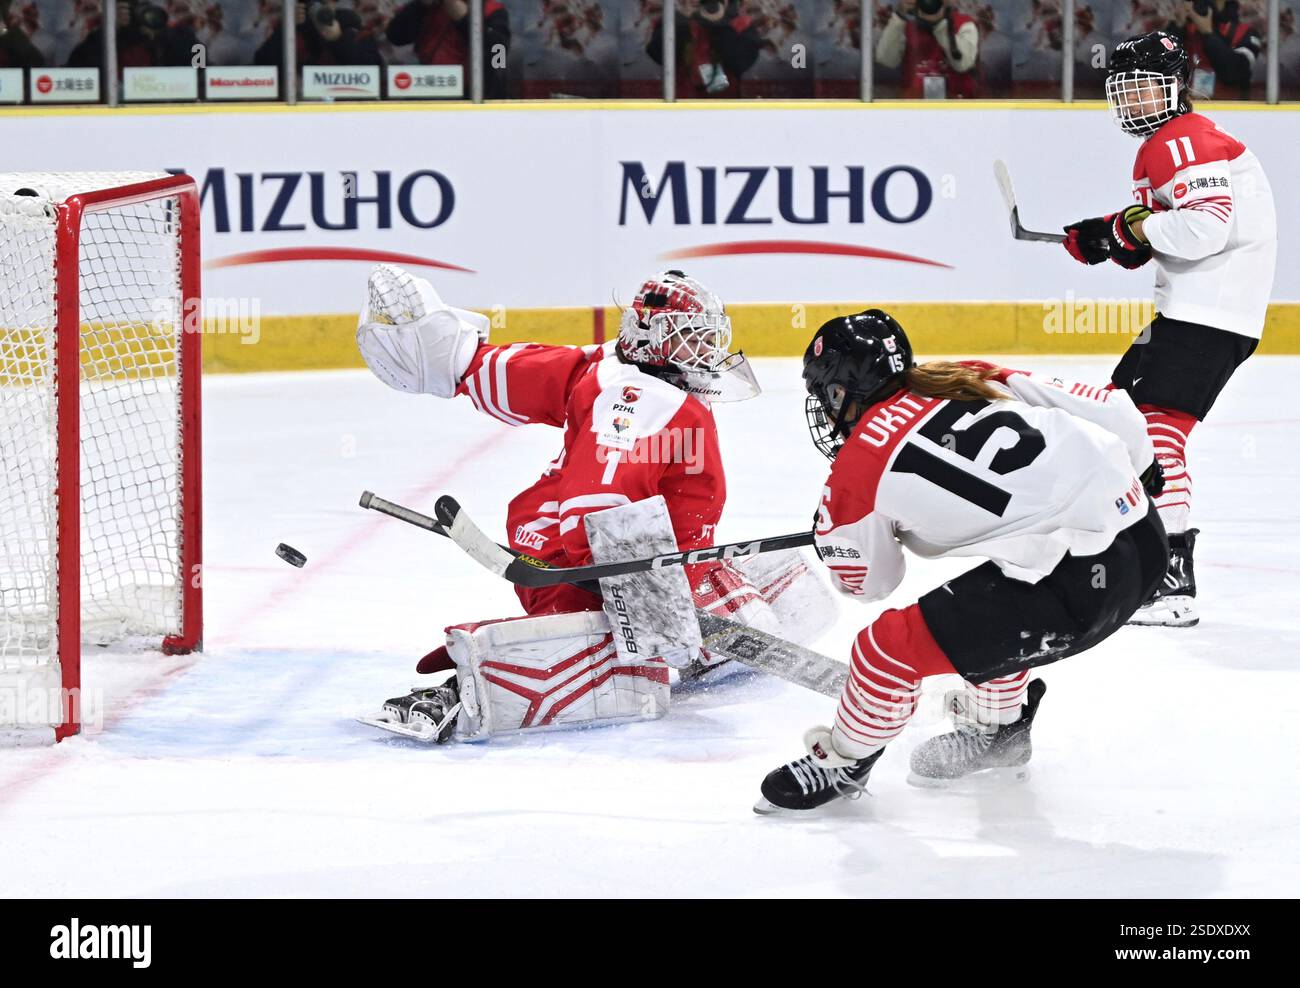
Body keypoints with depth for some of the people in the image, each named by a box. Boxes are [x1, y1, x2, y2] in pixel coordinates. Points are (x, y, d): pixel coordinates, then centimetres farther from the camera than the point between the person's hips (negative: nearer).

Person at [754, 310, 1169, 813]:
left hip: (1076, 586, -8)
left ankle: (844, 762, 23)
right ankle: (999, 728, 50)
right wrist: (1138, 466, 33)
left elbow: (869, 582, 17)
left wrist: (829, 533, 36)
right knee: (994, 601, 34)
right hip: (1143, 531, 8)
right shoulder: (971, 379, 15)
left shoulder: (857, 467, 1)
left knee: (893, 644, 2)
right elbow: (1112, 411, 13)